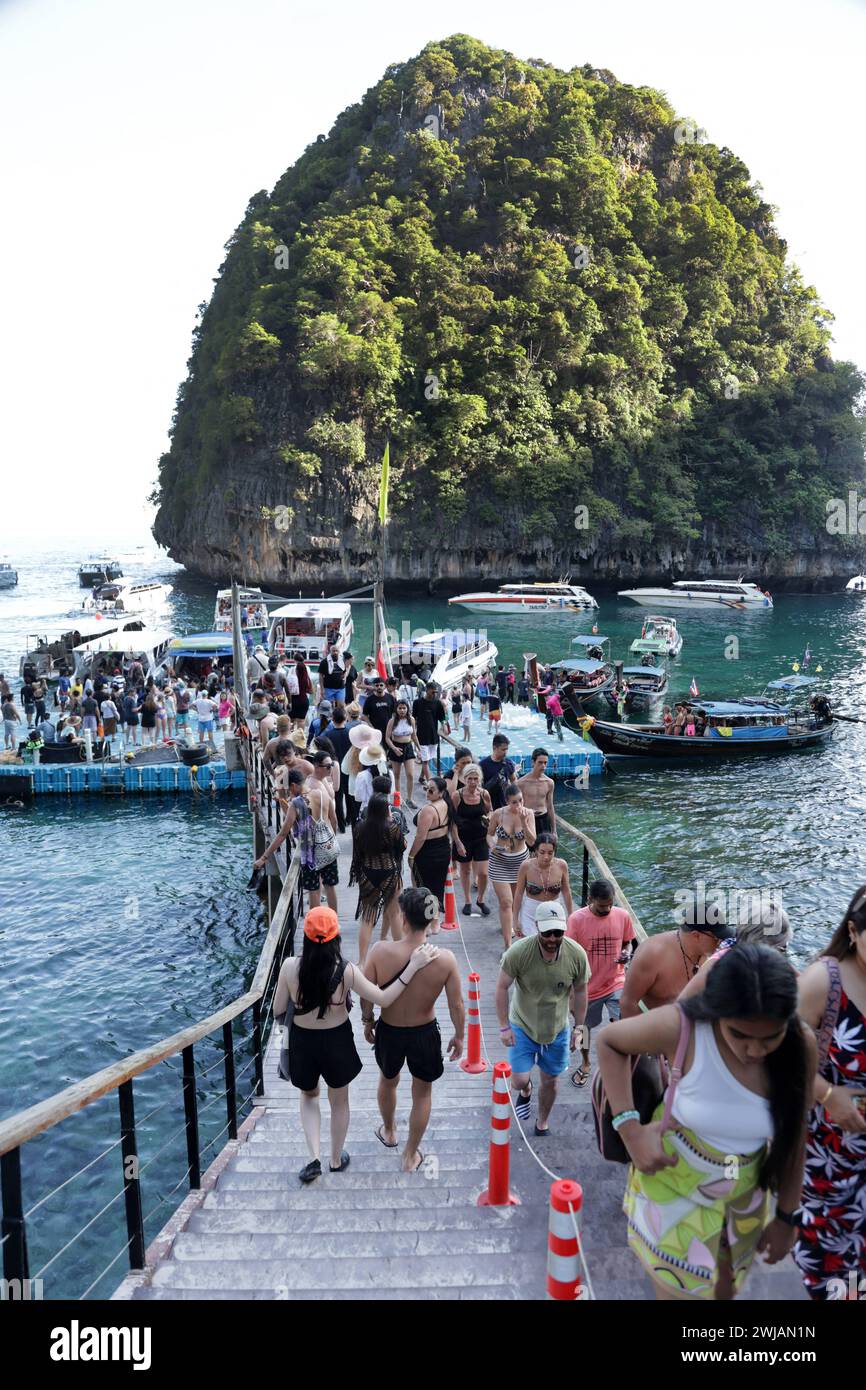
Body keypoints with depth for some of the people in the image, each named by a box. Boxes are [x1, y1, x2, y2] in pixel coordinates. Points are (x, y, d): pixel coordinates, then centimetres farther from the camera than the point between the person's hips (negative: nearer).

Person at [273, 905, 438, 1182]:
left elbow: (278, 1009, -10)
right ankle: (336, 1160, 43)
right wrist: (414, 965, -19)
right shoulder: (345, 971, -25)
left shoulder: (290, 967, -22)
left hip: (302, 1042, 1)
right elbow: (383, 999, -18)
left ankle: (314, 1157, 18)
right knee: (339, 1102, 25)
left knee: (308, 1096, 30)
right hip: (336, 1042, -1)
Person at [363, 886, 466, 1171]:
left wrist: (367, 1021, 7)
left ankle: (389, 1132, 58)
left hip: (389, 1031, 1)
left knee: (388, 1081, 32)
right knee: (422, 1093, 25)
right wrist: (459, 1036, 5)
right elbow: (457, 1006, -13)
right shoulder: (445, 959, -26)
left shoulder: (381, 951, -27)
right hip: (425, 1033, -1)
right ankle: (410, 1156, 40)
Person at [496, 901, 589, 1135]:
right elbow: (502, 987, -15)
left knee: (551, 1080, 16)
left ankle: (543, 1122, 45)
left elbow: (580, 991, -5)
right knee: (519, 1080, -3)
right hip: (522, 1027, -2)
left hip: (558, 1029, 2)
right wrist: (504, 1026, -13)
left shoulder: (577, 954, -22)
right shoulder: (519, 952, -28)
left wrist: (578, 1027, 2)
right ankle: (525, 1091, 36)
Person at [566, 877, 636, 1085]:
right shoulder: (577, 919, -17)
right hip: (587, 985, 0)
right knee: (583, 1026, 19)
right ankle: (585, 1065, 45)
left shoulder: (622, 916, -9)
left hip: (615, 982, 0)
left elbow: (628, 943, 8)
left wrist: (627, 954, -15)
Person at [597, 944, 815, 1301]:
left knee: (724, 1290, 25)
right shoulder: (680, 1027, -32)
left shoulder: (801, 1047, -21)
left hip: (742, 1199, 4)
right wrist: (629, 1128, -21)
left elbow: (793, 1136, -5)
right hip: (672, 1188, -3)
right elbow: (608, 1041, -13)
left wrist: (785, 1215, 6)